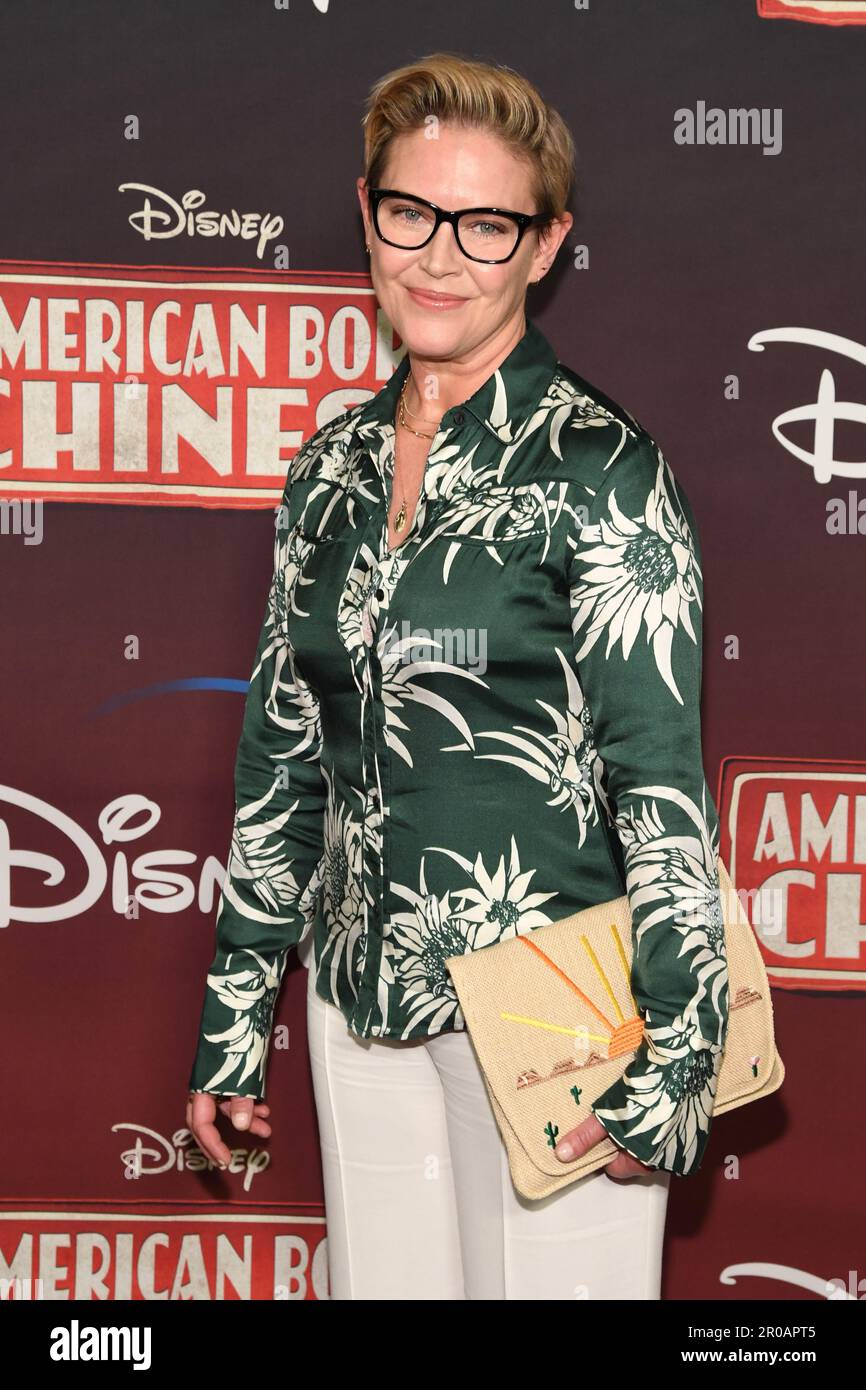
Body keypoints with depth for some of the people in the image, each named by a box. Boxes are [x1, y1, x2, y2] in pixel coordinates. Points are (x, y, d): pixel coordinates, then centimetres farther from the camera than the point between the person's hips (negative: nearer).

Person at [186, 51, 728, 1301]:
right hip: (365, 1004, 6)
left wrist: (672, 1064, -15)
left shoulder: (597, 464, -10)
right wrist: (234, 1016, 13)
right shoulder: (334, 466, 7)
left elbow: (663, 777, -12)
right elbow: (284, 752, 12)